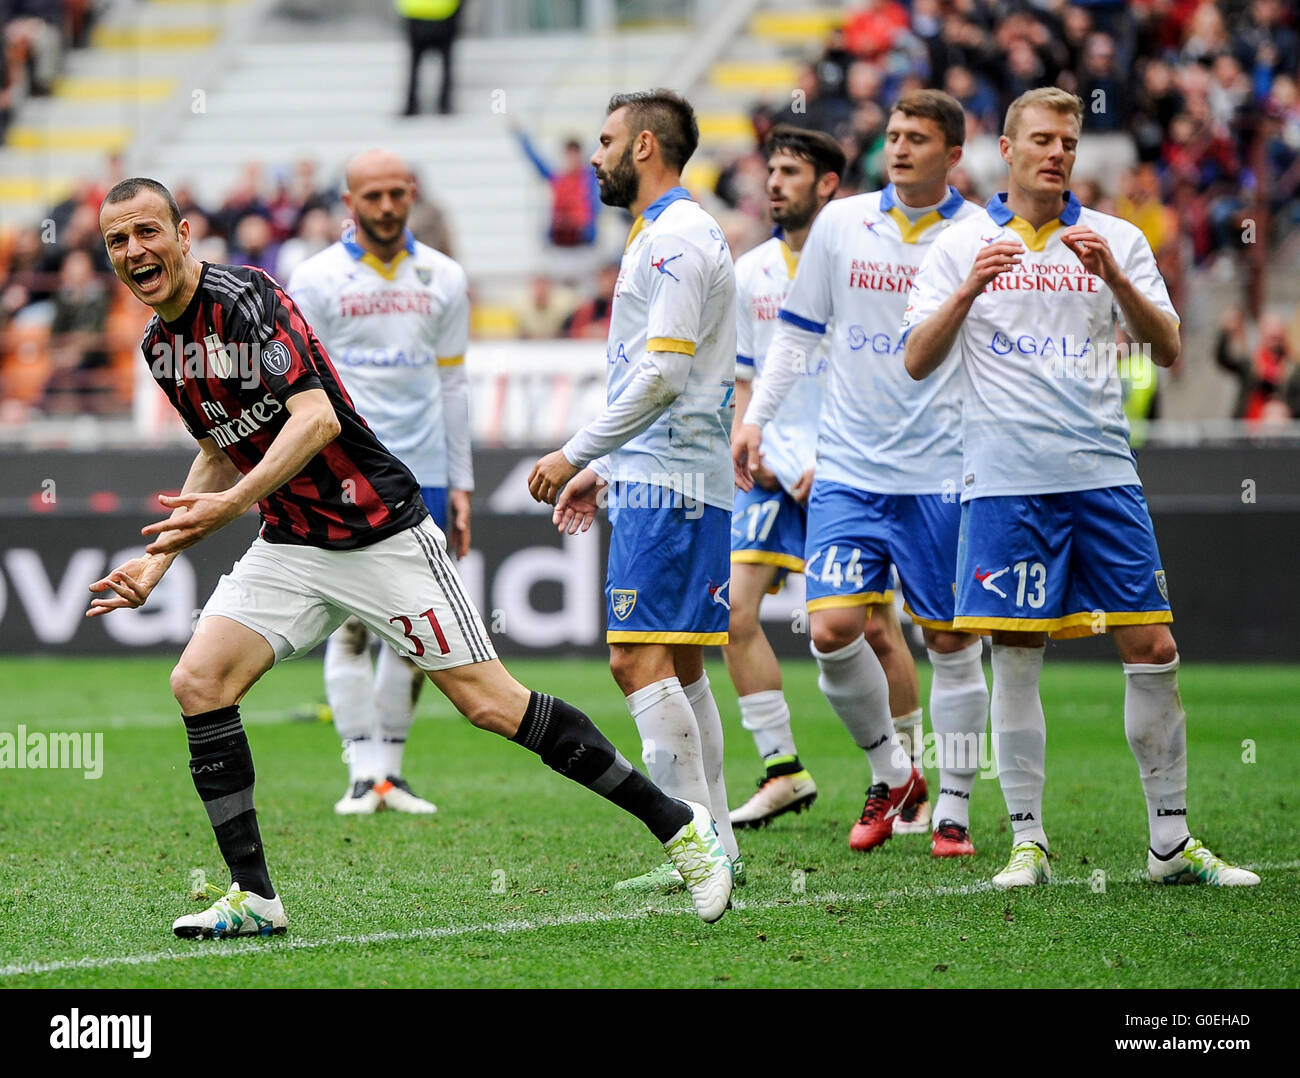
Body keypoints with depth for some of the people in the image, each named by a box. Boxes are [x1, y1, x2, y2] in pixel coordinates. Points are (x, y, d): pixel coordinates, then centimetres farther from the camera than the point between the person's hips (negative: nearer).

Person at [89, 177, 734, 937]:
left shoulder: (244, 299, -18)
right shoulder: (160, 345, 8)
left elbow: (318, 417, -28)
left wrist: (231, 503, -37)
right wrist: (158, 560, 15)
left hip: (380, 534, -8)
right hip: (289, 549, 8)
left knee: (492, 705, -7)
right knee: (198, 681, -10)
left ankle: (680, 825, 4)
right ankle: (254, 899, -3)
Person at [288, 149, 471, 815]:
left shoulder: (443, 279, 11)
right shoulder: (316, 279, 1)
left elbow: (451, 384, 15)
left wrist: (460, 484, 11)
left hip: (423, 475, 3)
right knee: (352, 625, -8)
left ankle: (390, 769, 11)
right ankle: (364, 772, -7)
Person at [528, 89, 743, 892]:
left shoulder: (675, 239, -13)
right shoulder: (674, 235, 20)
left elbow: (661, 377, -20)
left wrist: (576, 454, -16)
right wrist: (603, 470, 23)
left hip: (667, 487, -11)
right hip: (661, 478, 11)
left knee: (640, 659, -13)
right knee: (681, 667, 10)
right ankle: (718, 847, 11)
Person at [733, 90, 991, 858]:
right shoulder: (842, 224, 6)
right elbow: (799, 332, 15)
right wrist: (757, 417, 8)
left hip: (943, 474, -2)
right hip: (849, 469, 2)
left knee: (952, 642, 1)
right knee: (834, 629, -9)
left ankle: (954, 810, 14)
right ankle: (892, 774, 14)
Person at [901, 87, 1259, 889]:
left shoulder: (1115, 239, 9)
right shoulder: (963, 244, 6)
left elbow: (1167, 349, 1)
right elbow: (918, 362, 0)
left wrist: (1112, 276, -14)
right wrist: (970, 290, -17)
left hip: (1103, 475, 1)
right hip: (1007, 481, -1)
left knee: (1152, 648, -2)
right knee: (1016, 656, -2)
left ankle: (1172, 843, 6)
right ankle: (1029, 842, 5)